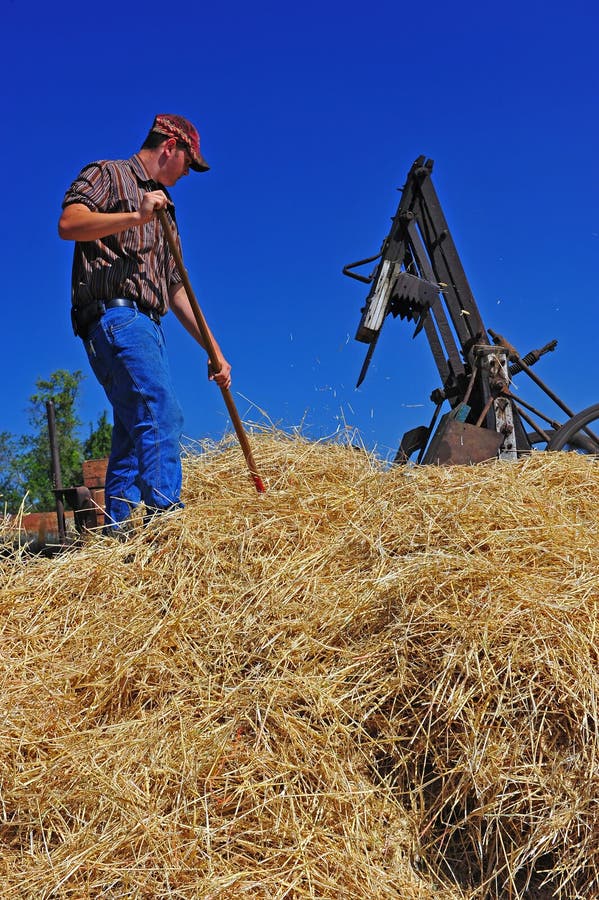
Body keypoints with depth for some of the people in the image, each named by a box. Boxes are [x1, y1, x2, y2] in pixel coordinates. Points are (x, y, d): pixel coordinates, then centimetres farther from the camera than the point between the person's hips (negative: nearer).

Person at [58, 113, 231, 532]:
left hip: (147, 325, 9)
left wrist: (213, 350, 21)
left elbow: (176, 288, 27)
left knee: (135, 433, 5)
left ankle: (118, 531, 7)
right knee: (162, 415, -22)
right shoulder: (108, 174, 9)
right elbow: (69, 223, -11)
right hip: (115, 314, -9)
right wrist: (135, 216, -18)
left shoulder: (163, 206, 30)